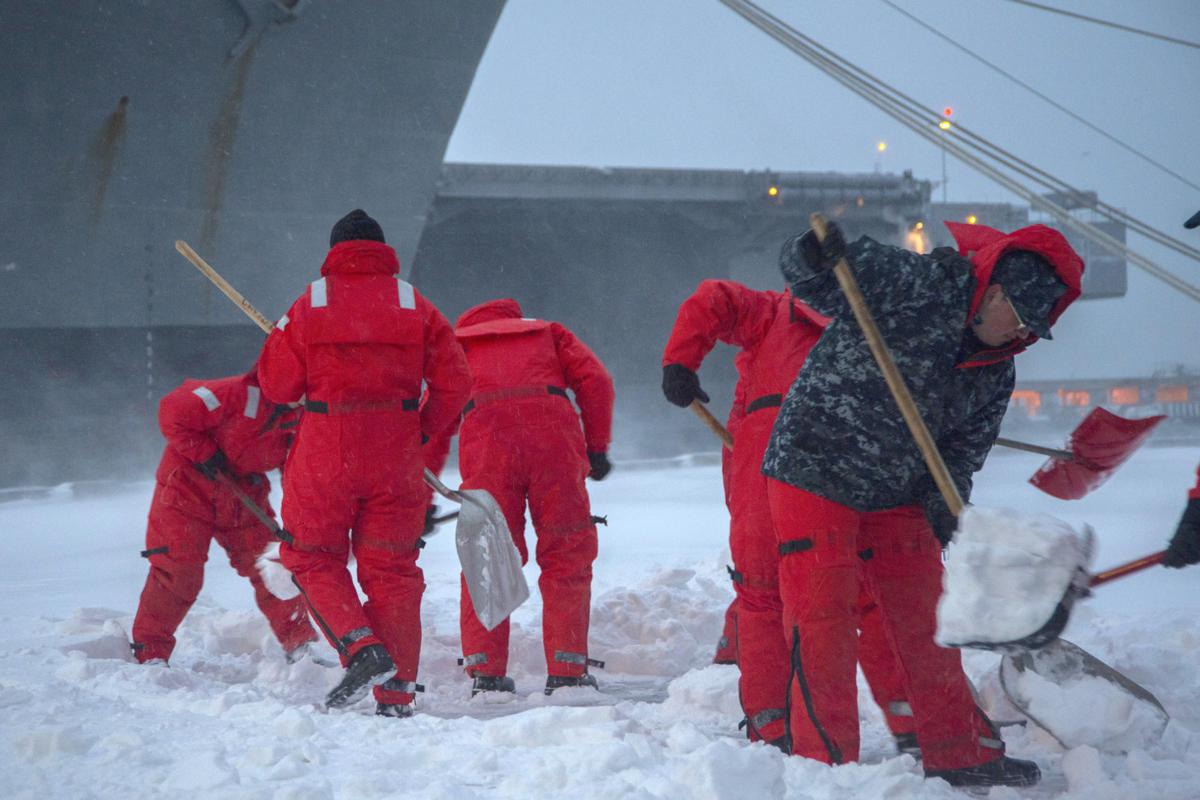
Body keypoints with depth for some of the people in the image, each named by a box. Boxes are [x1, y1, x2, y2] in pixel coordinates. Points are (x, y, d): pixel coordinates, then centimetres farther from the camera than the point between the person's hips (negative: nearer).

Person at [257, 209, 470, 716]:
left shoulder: (309, 305, -1)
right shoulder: (415, 305, 3)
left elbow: (277, 386, -1)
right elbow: (453, 384, -1)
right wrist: (420, 429, 12)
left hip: (325, 452, -2)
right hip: (397, 456, 2)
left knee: (313, 558, 14)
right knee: (391, 569, 9)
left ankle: (361, 647, -9)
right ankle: (396, 695, 6)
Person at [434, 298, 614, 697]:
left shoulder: (458, 345, 33)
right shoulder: (549, 333, 32)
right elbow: (594, 380, 13)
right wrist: (597, 447, 16)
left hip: (485, 439, 0)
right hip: (554, 431, 0)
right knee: (567, 556, 7)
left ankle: (485, 671, 6)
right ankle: (567, 672, 5)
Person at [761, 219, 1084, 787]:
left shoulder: (996, 373, 3)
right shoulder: (913, 283, -18)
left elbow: (963, 449, 8)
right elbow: (810, 281, -16)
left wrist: (942, 511, -7)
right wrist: (814, 258, -40)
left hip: (896, 496, 7)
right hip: (814, 474, -7)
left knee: (925, 620, 12)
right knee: (823, 619, -8)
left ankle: (960, 754, 24)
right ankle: (825, 760, 2)